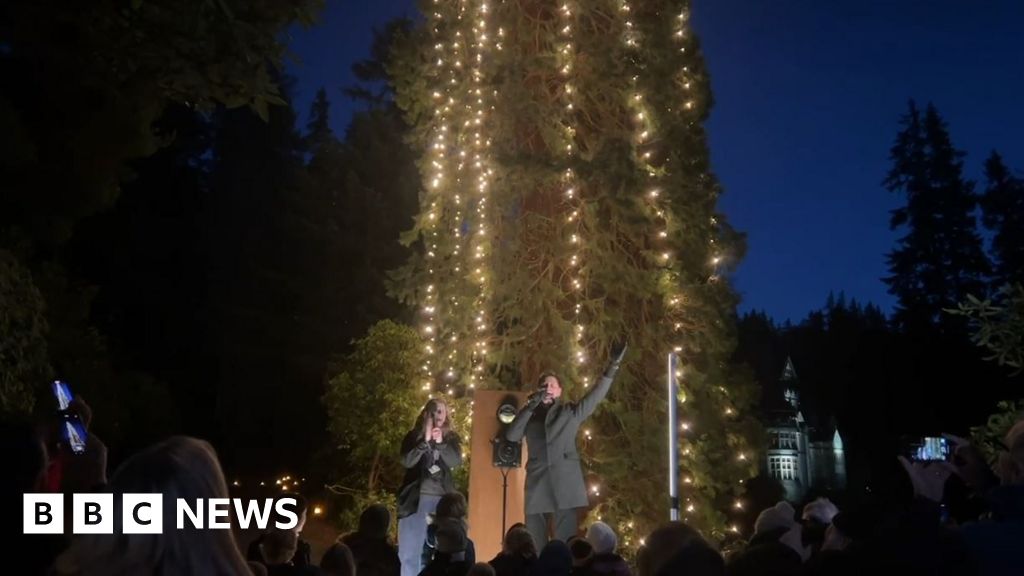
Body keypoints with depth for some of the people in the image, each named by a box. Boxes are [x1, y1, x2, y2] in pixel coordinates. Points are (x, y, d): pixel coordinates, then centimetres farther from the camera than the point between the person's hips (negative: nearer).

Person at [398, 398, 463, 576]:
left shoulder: (451, 437, 9)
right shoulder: (414, 436, 3)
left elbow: (456, 462, -5)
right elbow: (407, 462, -11)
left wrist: (441, 443, -18)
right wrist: (426, 441, -20)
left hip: (443, 498, 2)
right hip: (417, 498, -1)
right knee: (410, 549, -2)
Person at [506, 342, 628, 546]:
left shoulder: (570, 412, 12)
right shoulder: (529, 415, 16)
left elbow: (596, 396, 3)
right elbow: (511, 435, 1)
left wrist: (613, 366, -6)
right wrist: (530, 406, -4)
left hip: (565, 482, -2)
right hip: (537, 484, 2)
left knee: (567, 540, -4)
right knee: (534, 541, 5)